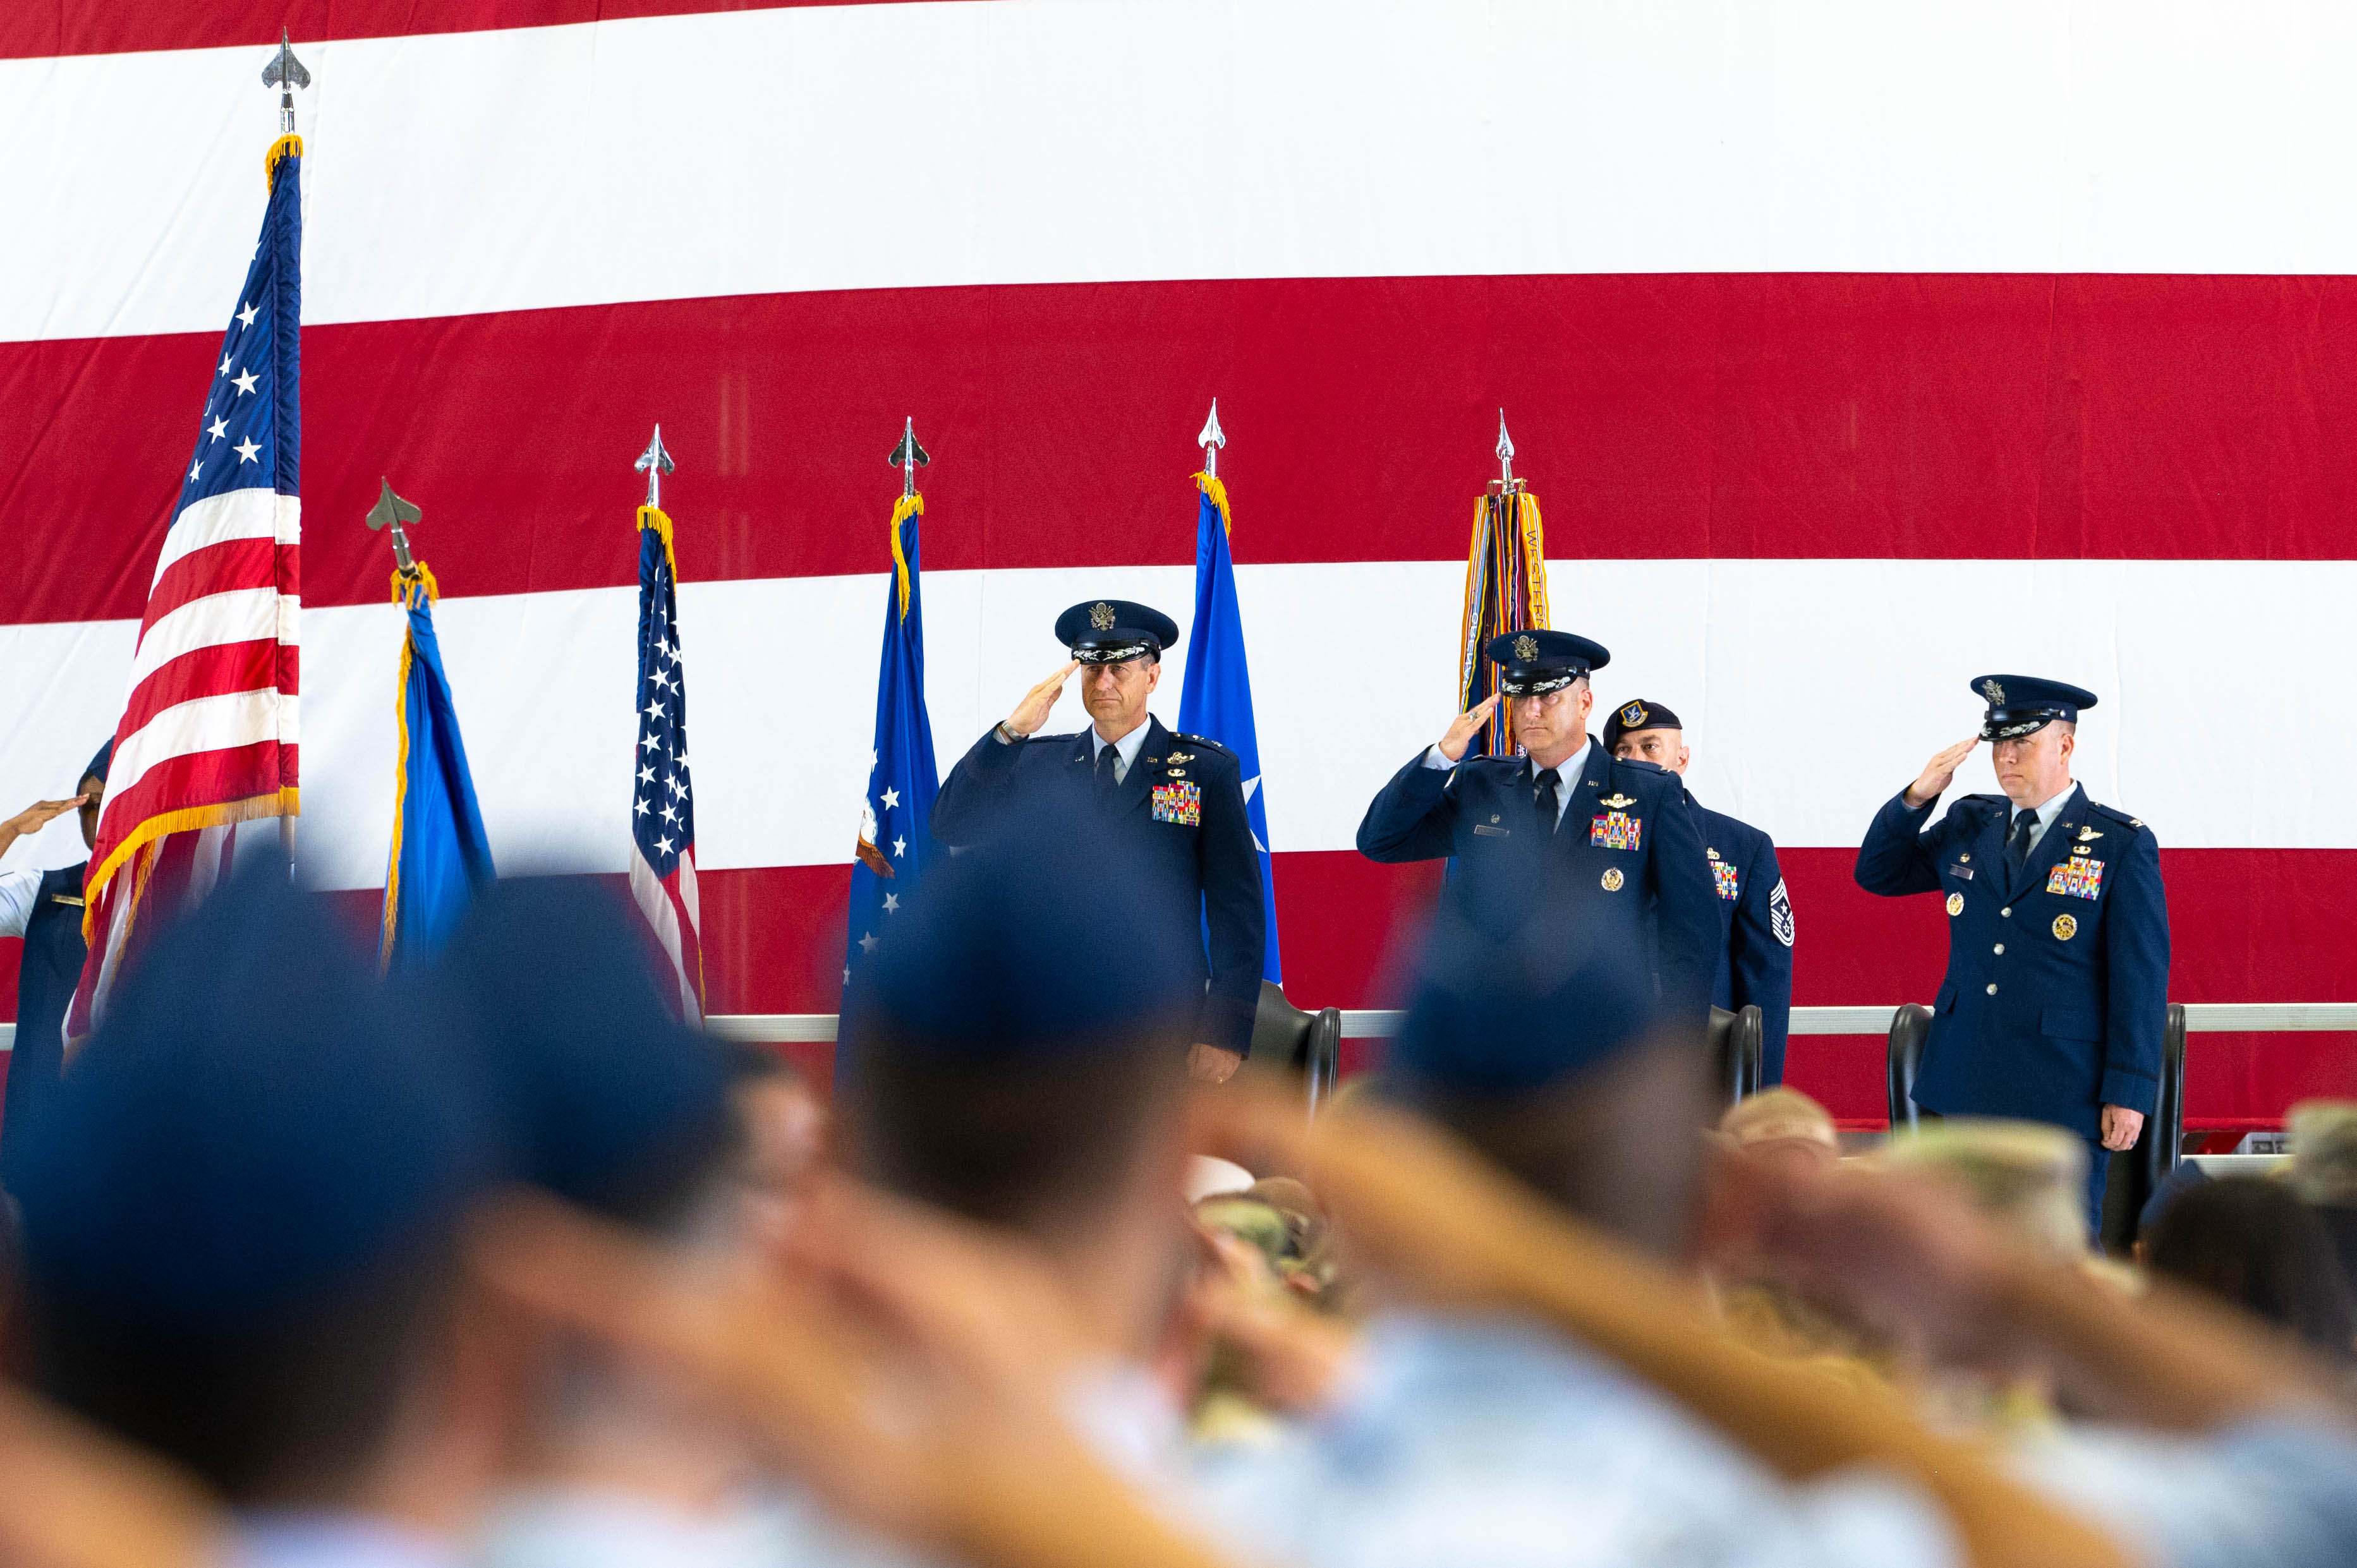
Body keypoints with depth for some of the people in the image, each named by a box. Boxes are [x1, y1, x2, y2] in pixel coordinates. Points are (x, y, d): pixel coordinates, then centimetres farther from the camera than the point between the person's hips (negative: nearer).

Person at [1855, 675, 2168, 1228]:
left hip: (2062, 1098, -5)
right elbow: (1876, 874, 20)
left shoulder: (2123, 844, -2)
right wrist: (1916, 797, 1)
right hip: (1966, 1089, 5)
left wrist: (2129, 1093, -10)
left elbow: (2142, 976, -4)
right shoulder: (1969, 826, 12)